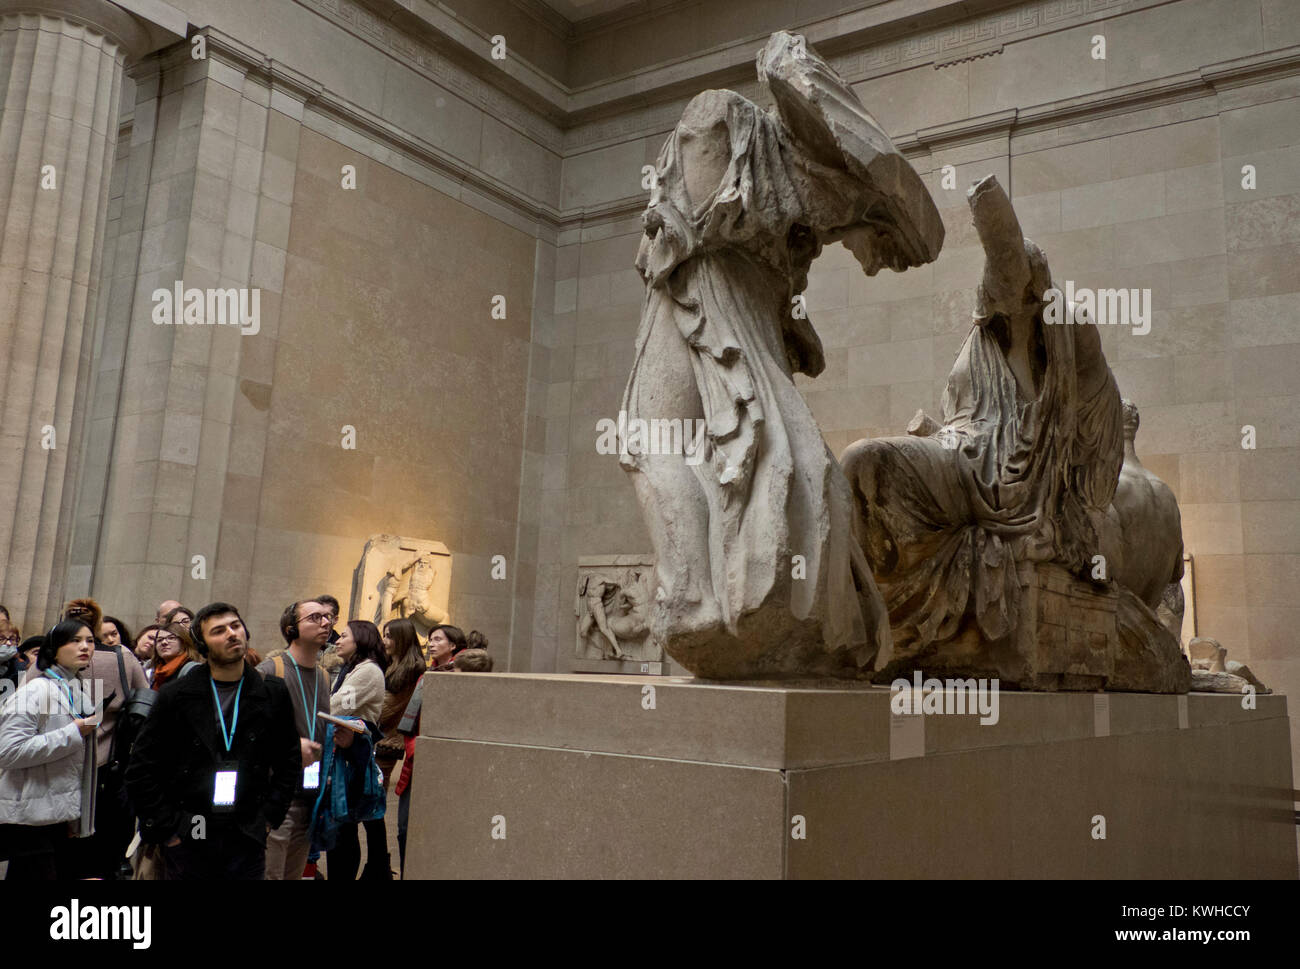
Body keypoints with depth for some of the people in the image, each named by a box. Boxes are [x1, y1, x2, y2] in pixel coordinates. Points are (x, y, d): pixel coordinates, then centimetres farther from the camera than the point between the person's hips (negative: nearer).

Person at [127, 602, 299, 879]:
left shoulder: (273, 693, 3)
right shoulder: (176, 695, -1)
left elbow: (289, 762, 11)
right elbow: (140, 770, 1)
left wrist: (268, 816, 4)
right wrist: (166, 827, -4)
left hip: (247, 841, 1)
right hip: (187, 842, -1)